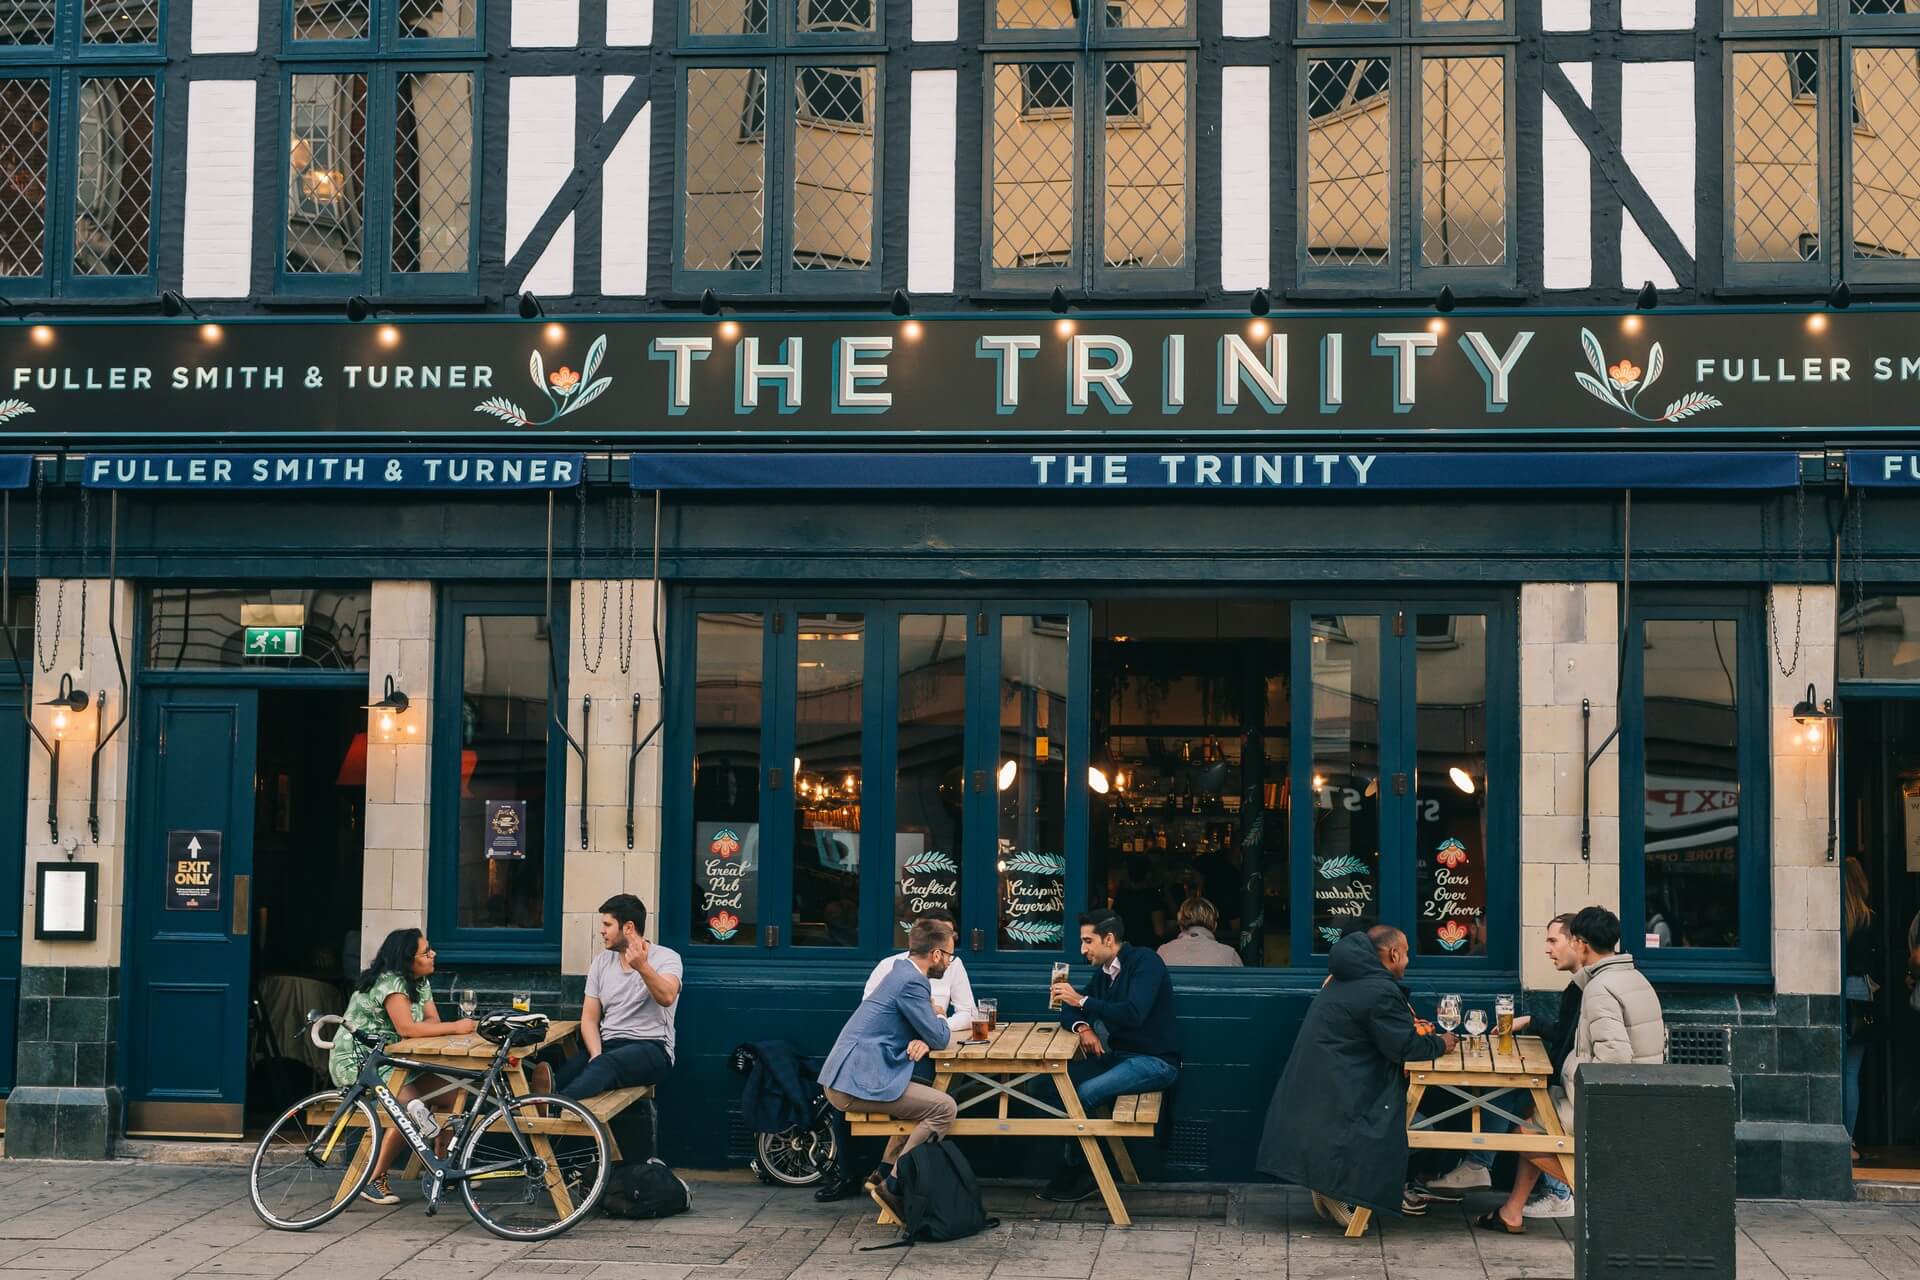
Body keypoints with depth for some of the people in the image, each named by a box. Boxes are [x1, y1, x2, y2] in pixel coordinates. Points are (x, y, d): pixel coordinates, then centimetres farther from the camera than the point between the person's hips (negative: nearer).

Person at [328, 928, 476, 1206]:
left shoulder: (420, 982, 8)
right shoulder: (389, 982, -21)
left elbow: (432, 1021, 3)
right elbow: (407, 1028, -31)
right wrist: (456, 1027, -28)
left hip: (388, 1061, 9)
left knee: (449, 1085, -7)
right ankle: (375, 1180, -17)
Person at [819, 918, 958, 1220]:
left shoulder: (902, 973, 18)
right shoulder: (912, 982, -13)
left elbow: (927, 1034, 24)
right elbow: (940, 1038, -9)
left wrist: (924, 1040, 0)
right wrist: (939, 1020, 13)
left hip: (843, 1080, 10)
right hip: (857, 1082, -10)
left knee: (929, 1101, 25)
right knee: (943, 1107, -15)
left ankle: (884, 1173, 20)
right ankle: (893, 1187, -13)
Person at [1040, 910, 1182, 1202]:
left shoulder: (1144, 962, -13)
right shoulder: (1104, 972, 13)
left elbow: (1133, 1014, -27)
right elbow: (1069, 1011, 16)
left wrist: (1081, 1001, -26)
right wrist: (1082, 1027, -8)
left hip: (1155, 1061, -8)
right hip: (1120, 1056, 8)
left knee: (1083, 1093, -25)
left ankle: (1073, 1173, -7)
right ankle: (1075, 1173, -11)